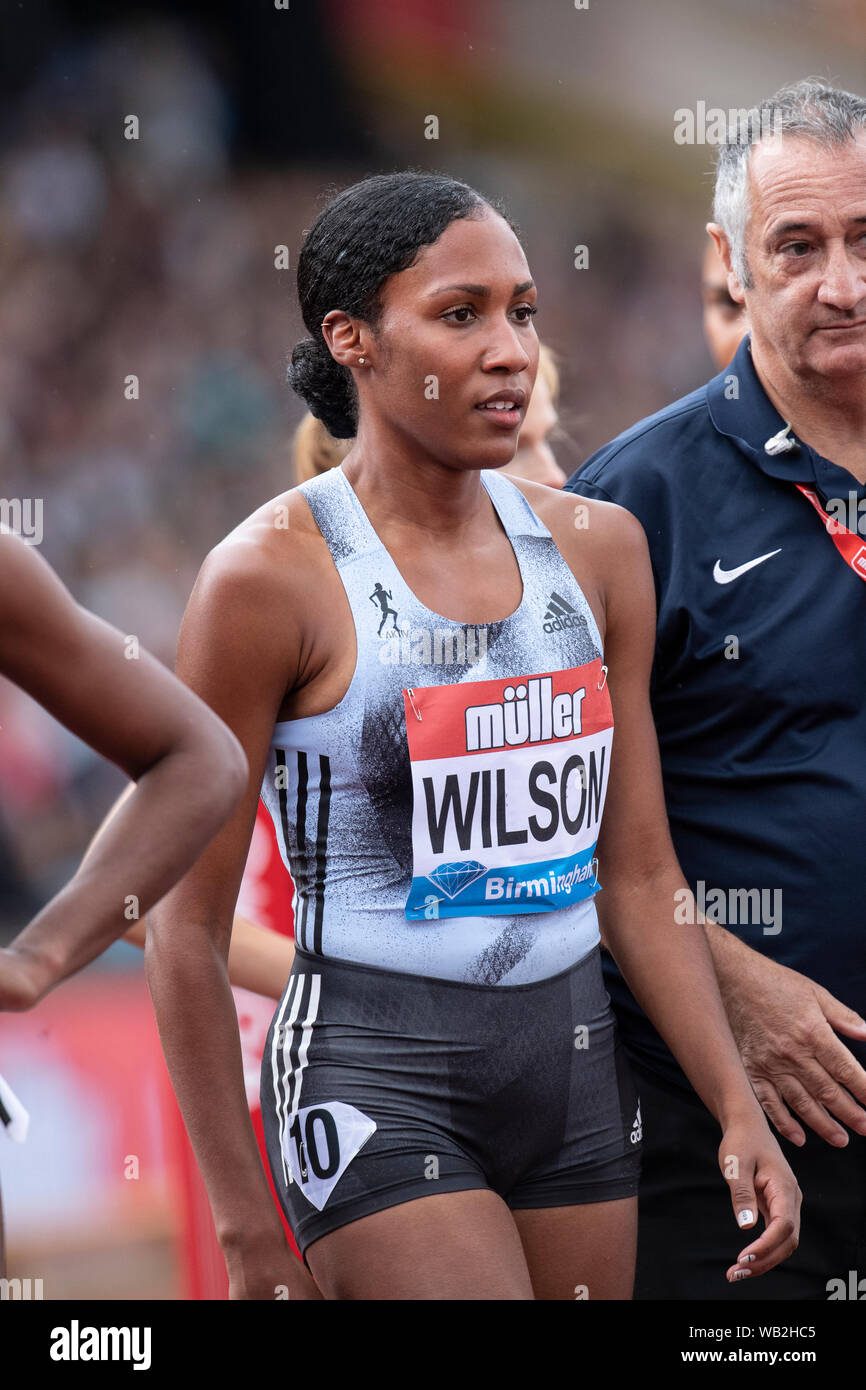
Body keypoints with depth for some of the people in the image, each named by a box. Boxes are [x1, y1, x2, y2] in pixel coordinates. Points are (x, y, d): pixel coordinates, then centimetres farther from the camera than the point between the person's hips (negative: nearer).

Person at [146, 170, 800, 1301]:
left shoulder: (595, 548, 7)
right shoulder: (271, 576, -10)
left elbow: (640, 874, 12)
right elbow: (186, 926, -7)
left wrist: (739, 1111, 4)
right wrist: (246, 1227, -8)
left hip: (576, 1064, 6)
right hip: (376, 1072, -6)